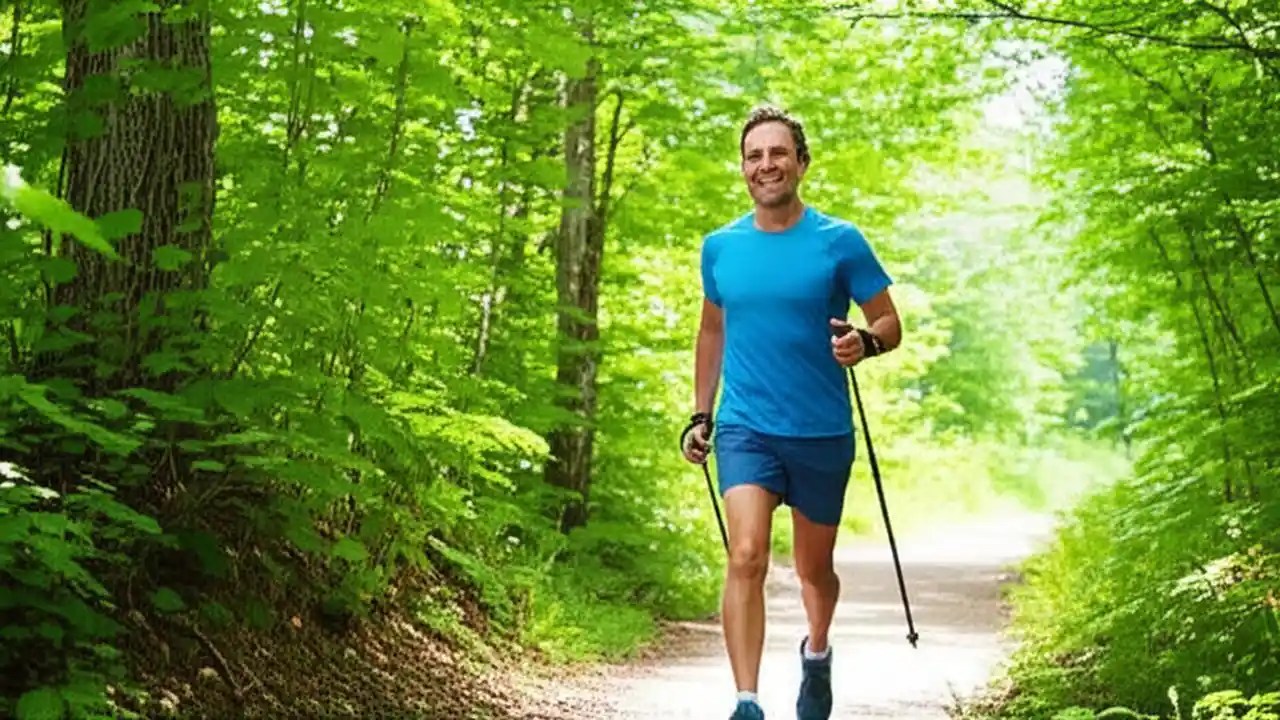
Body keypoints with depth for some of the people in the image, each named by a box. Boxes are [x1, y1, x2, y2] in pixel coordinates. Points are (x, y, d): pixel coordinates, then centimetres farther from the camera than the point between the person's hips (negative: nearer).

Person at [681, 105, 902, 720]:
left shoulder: (839, 241, -5)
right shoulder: (720, 247, 4)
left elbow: (890, 324, -2)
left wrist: (865, 342, -25)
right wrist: (701, 417, 15)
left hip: (822, 433, -1)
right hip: (745, 429, 1)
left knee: (814, 568, 15)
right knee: (746, 558, -18)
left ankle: (816, 653, 45)